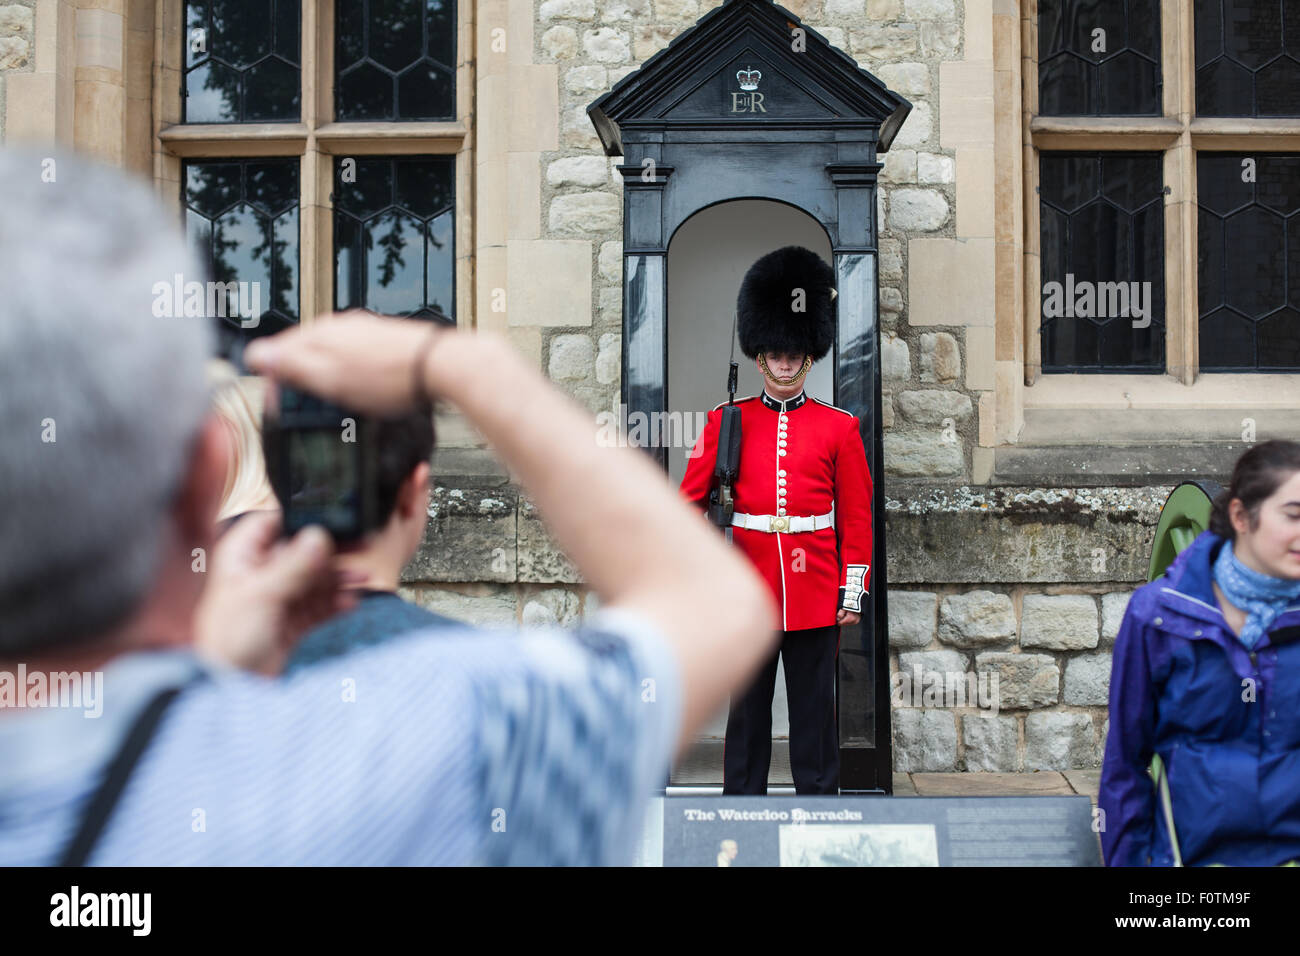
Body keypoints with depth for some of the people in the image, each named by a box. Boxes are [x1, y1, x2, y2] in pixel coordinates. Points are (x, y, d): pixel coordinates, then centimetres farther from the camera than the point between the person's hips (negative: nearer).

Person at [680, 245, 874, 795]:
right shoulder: (727, 422, 4)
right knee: (747, 709, 7)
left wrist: (852, 592, 1)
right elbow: (690, 501, 5)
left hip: (816, 594, 0)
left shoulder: (839, 428, 5)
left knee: (814, 710, 7)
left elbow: (856, 517, 5)